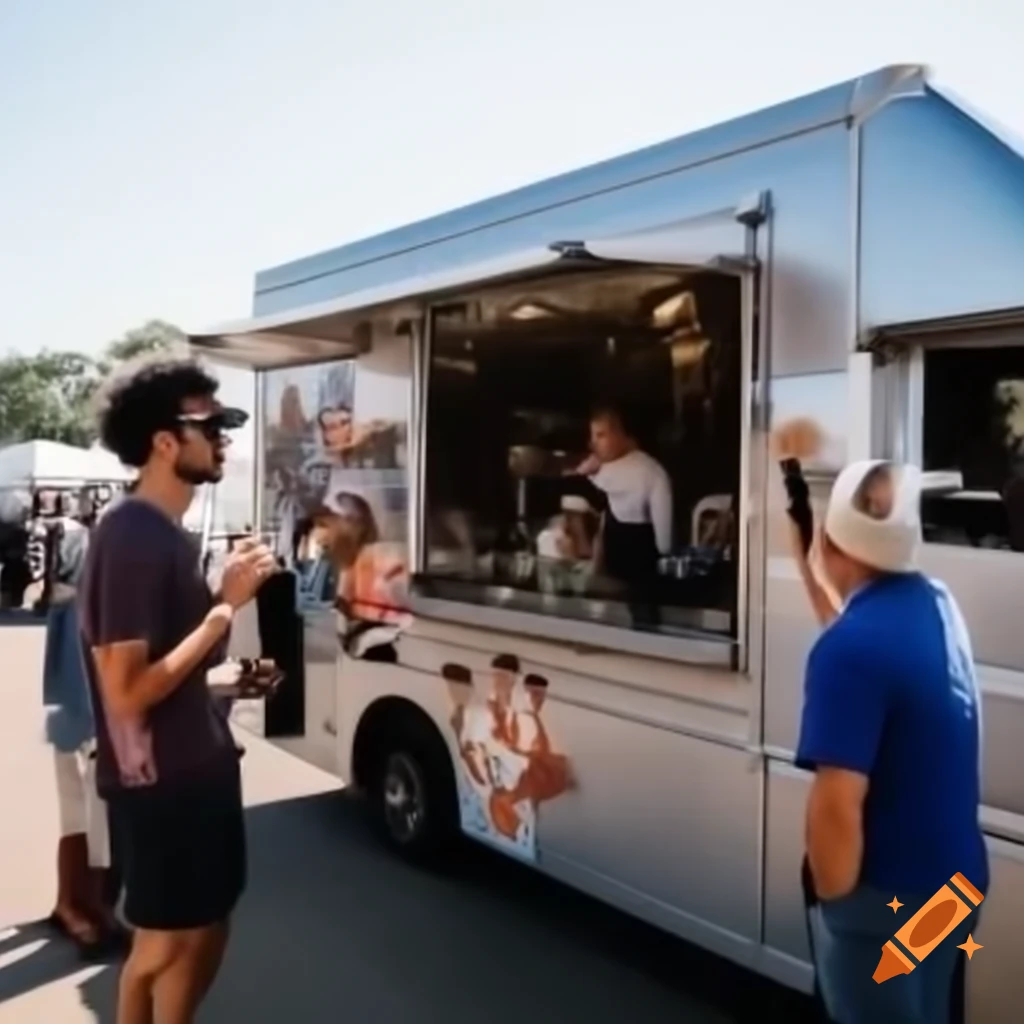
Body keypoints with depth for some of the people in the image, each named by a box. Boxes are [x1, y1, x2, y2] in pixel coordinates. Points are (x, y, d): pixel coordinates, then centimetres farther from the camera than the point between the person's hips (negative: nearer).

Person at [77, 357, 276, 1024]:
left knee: (204, 931, 20)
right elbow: (127, 690, -25)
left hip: (201, 766, 9)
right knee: (165, 943, 9)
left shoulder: (170, 533, 8)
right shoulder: (130, 538, -20)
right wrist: (226, 606, -23)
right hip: (157, 781, -9)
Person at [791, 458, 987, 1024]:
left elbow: (837, 804, -30)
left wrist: (833, 901, -14)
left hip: (885, 894, -8)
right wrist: (805, 564, 17)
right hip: (956, 877, 8)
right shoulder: (935, 601, -3)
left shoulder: (850, 648, -28)